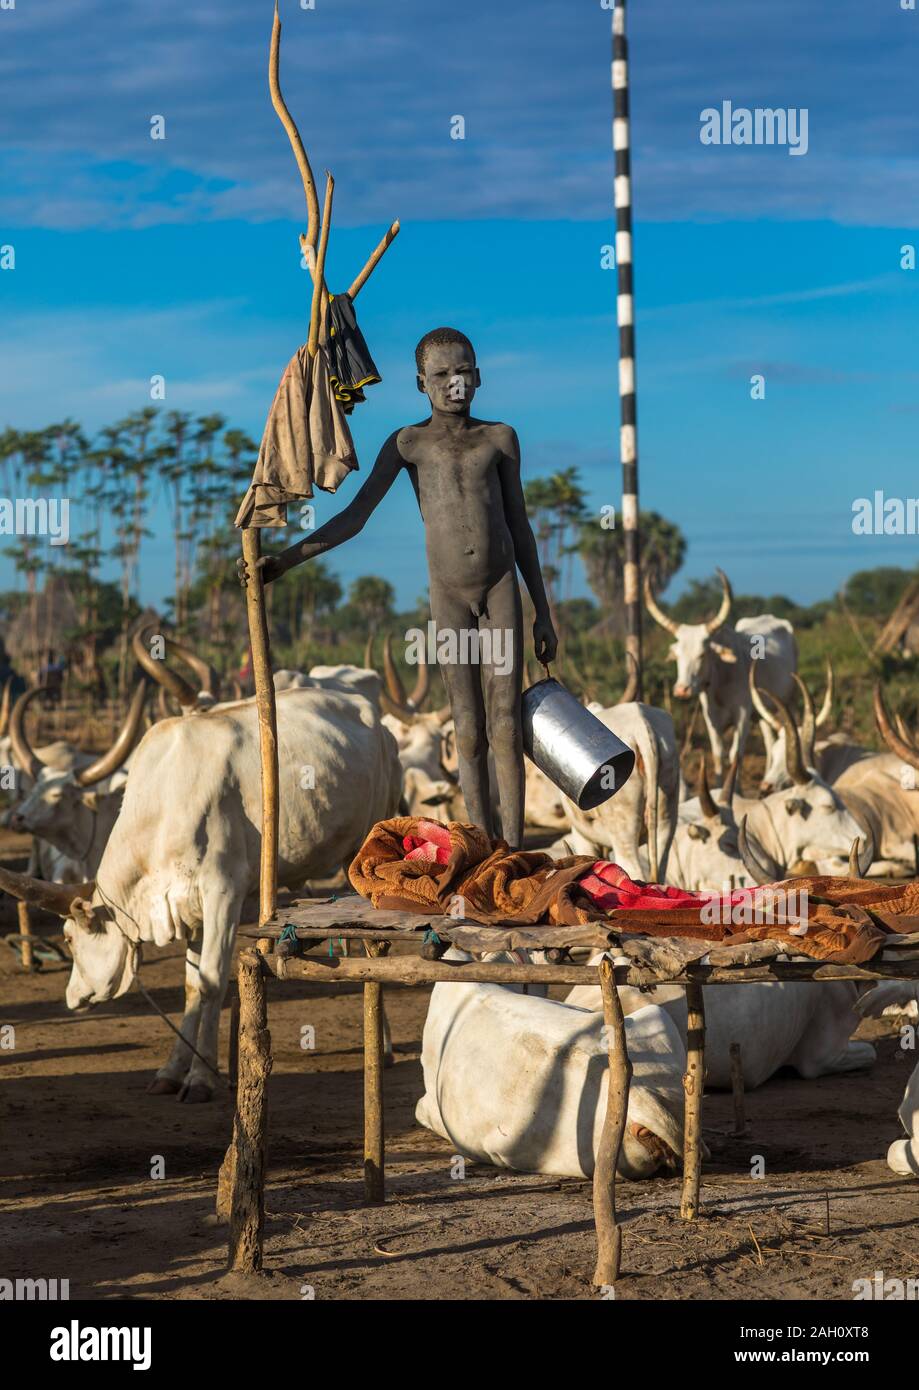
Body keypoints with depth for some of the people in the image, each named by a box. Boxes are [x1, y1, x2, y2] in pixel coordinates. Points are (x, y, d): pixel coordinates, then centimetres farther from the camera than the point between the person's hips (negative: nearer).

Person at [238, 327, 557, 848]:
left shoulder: (500, 438, 7)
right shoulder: (408, 443, 3)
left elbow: (520, 527, 10)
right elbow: (354, 517, -2)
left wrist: (544, 613, 9)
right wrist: (283, 561, -12)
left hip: (502, 589, 1)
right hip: (449, 595, 0)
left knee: (506, 724, -5)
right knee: (470, 731, 0)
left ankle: (514, 850, -4)